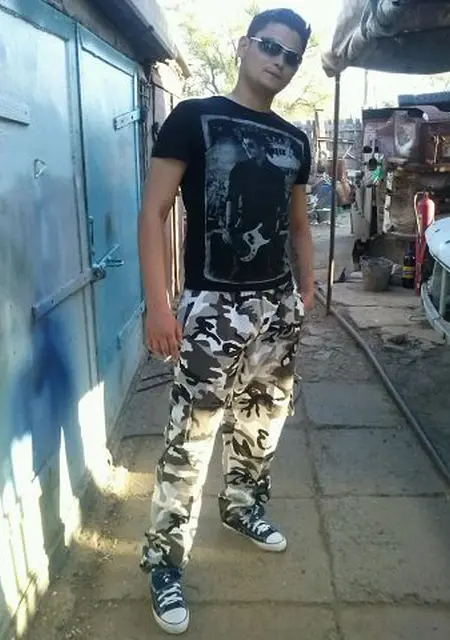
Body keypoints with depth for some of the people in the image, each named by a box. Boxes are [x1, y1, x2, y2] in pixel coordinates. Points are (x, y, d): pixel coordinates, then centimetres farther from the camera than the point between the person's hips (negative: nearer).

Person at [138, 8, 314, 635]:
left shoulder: (294, 140, 12)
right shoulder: (194, 118, -5)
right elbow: (154, 211, -10)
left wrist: (307, 292, 14)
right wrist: (158, 302, -18)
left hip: (278, 303, 6)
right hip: (213, 305, -6)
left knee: (262, 419, 17)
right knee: (191, 437, -3)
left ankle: (242, 505, 42)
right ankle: (164, 561, 15)